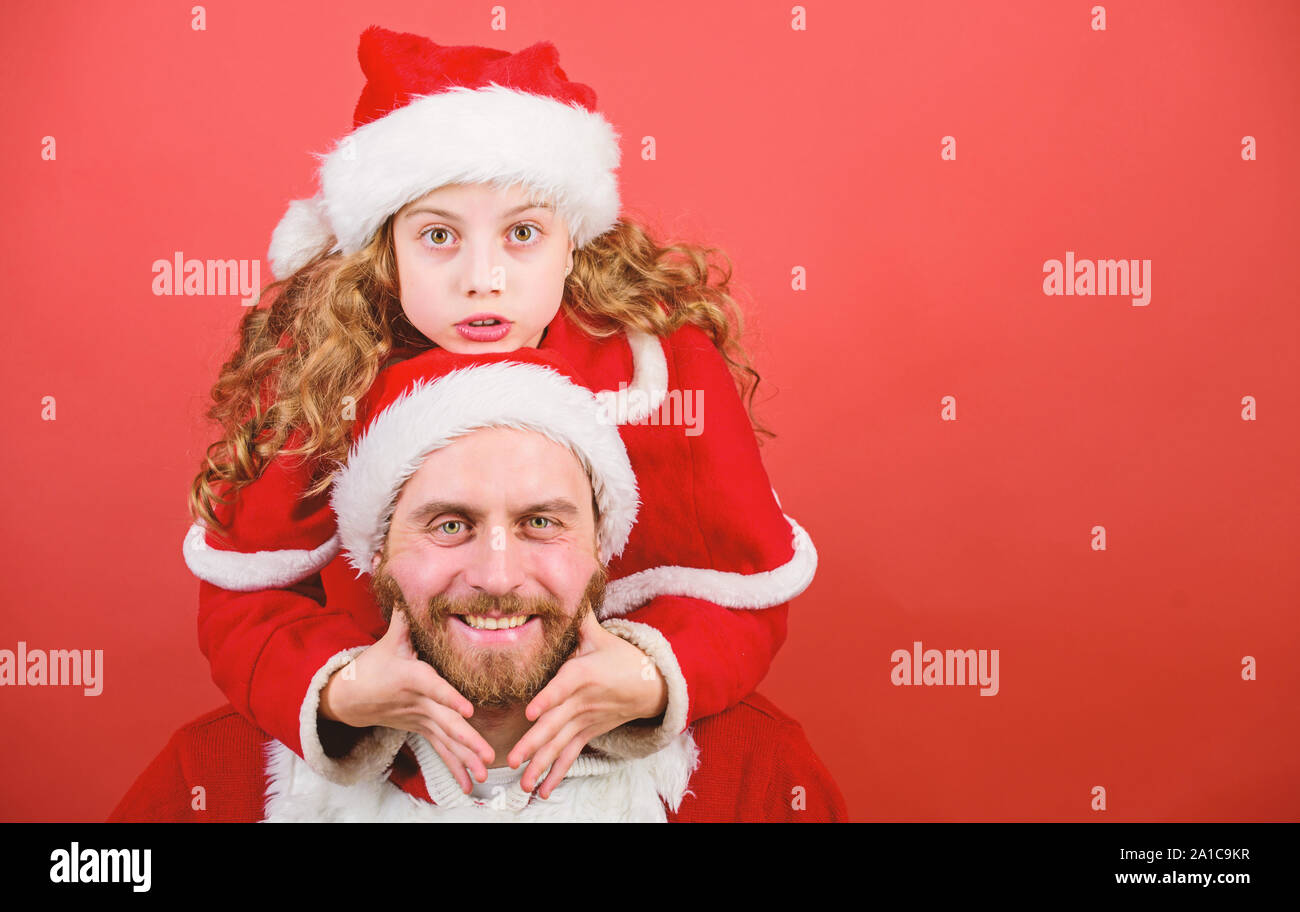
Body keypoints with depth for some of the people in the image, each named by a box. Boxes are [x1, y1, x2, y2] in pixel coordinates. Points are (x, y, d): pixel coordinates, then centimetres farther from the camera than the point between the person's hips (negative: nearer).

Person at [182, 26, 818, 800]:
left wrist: (651, 679, -29)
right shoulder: (317, 373, -11)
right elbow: (243, 600, -6)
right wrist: (338, 690, -25)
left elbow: (743, 598, -10)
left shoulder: (666, 364, -14)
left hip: (612, 760, 2)